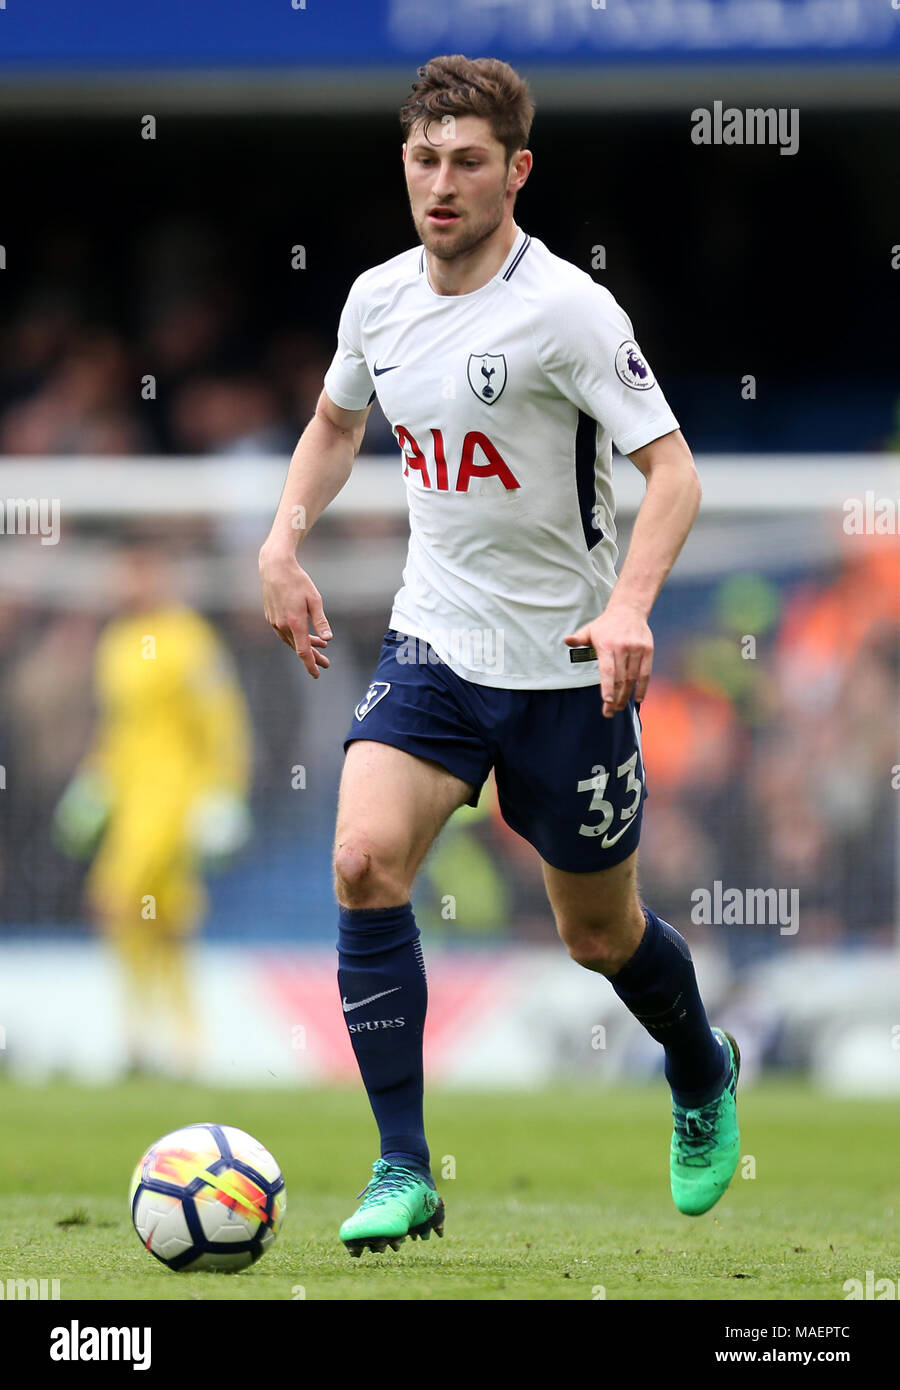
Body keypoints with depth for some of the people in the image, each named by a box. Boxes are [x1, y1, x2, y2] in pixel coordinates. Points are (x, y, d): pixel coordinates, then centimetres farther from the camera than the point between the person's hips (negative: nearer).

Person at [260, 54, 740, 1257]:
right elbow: (336, 422, 23)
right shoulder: (378, 300, 1)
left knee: (600, 933, 10)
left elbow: (673, 469, -17)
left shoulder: (567, 309, -17)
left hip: (566, 665, -4)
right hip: (433, 645, 4)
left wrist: (631, 603, -33)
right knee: (364, 860, -20)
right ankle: (404, 1174, -15)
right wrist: (286, 538, 7)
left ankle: (704, 1079, 45)